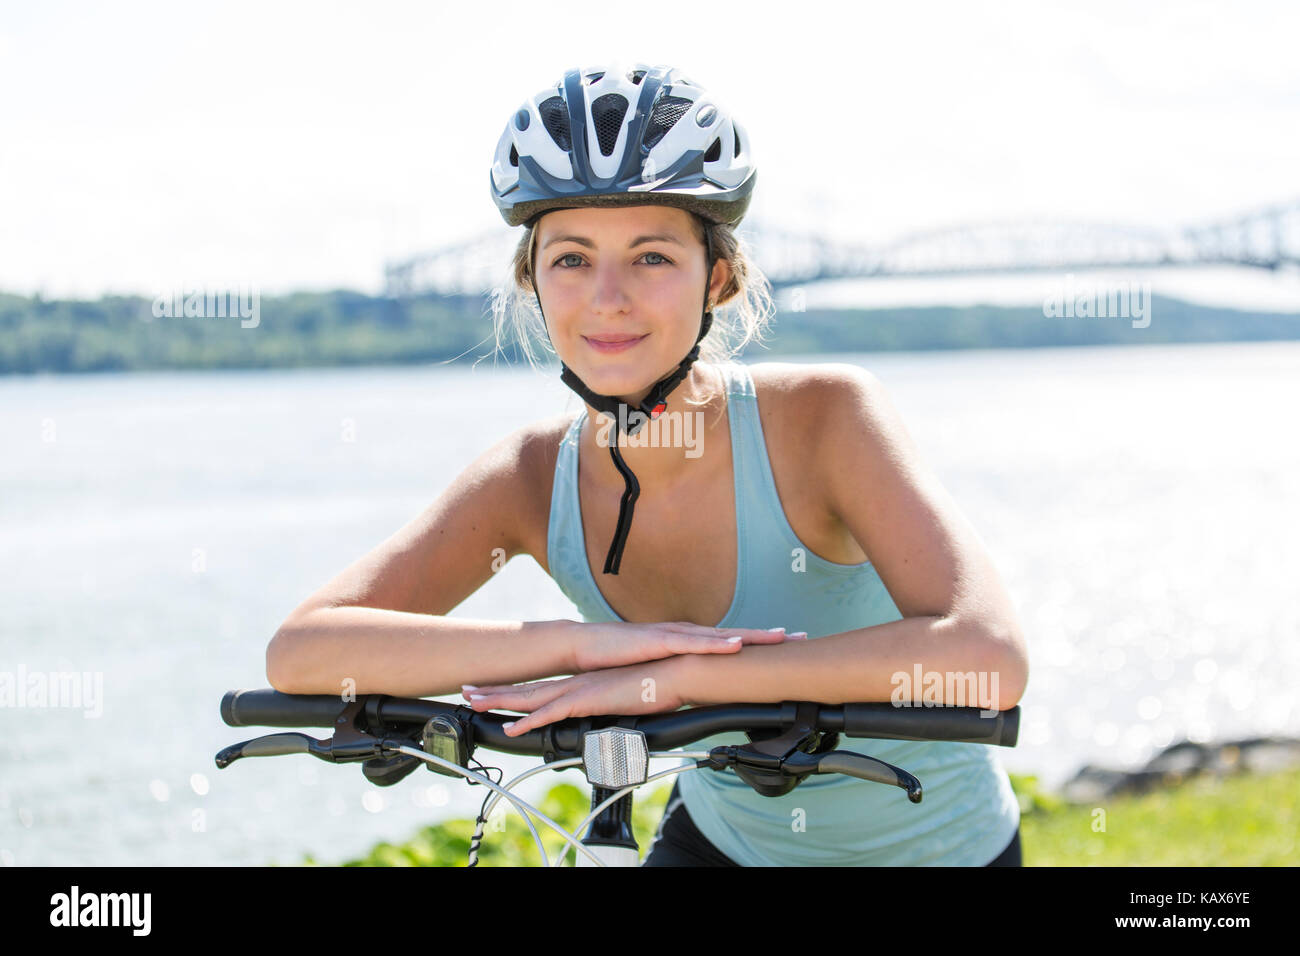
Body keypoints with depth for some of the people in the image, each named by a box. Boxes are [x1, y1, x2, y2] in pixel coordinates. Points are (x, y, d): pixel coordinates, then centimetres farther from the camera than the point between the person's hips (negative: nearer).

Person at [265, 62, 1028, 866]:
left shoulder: (824, 416, -26)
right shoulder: (535, 477, -16)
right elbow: (298, 653, -25)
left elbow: (988, 657, -40)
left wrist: (674, 677, -41)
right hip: (721, 836, 3)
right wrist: (584, 643, -36)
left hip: (931, 844, -3)